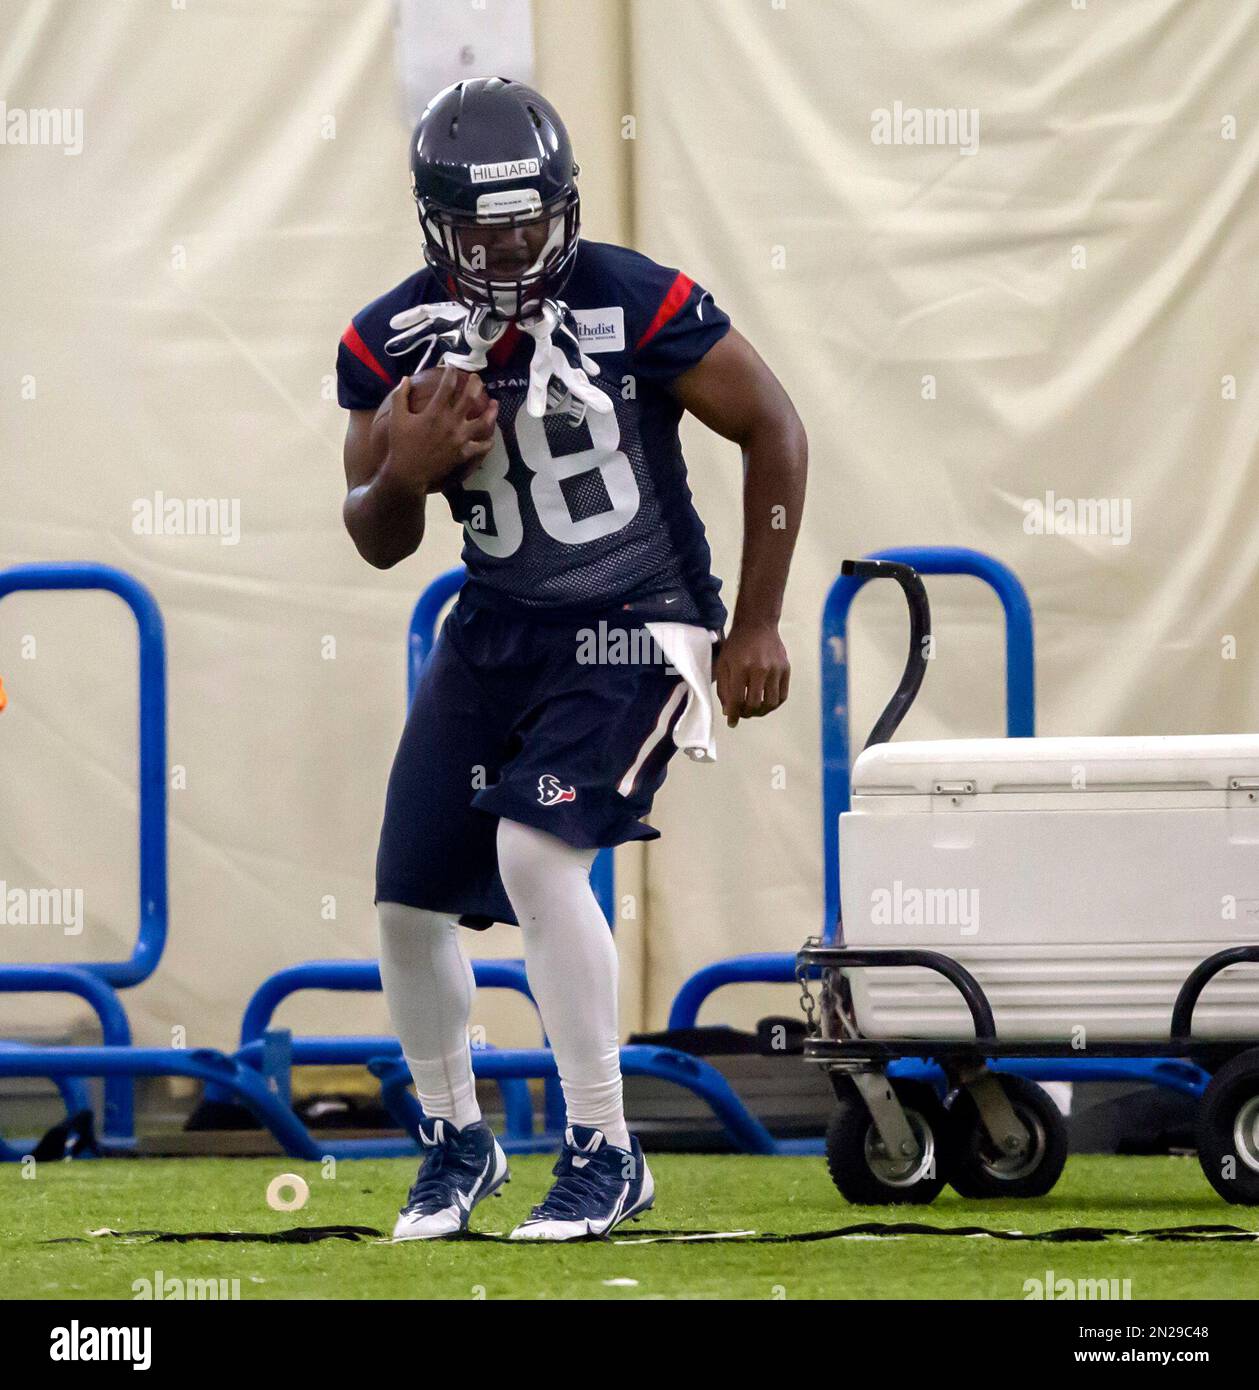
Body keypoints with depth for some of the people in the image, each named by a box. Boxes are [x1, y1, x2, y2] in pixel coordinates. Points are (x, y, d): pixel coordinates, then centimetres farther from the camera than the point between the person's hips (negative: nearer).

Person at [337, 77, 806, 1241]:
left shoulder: (637, 305, -18)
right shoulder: (392, 344, -5)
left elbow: (774, 430, -7)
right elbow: (378, 543, 4)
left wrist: (756, 624, -6)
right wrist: (405, 473, -20)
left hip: (634, 626, -5)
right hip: (498, 627, 5)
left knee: (535, 849, -24)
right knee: (411, 894, 2)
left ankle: (606, 1156, -11)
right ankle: (456, 1141, 28)